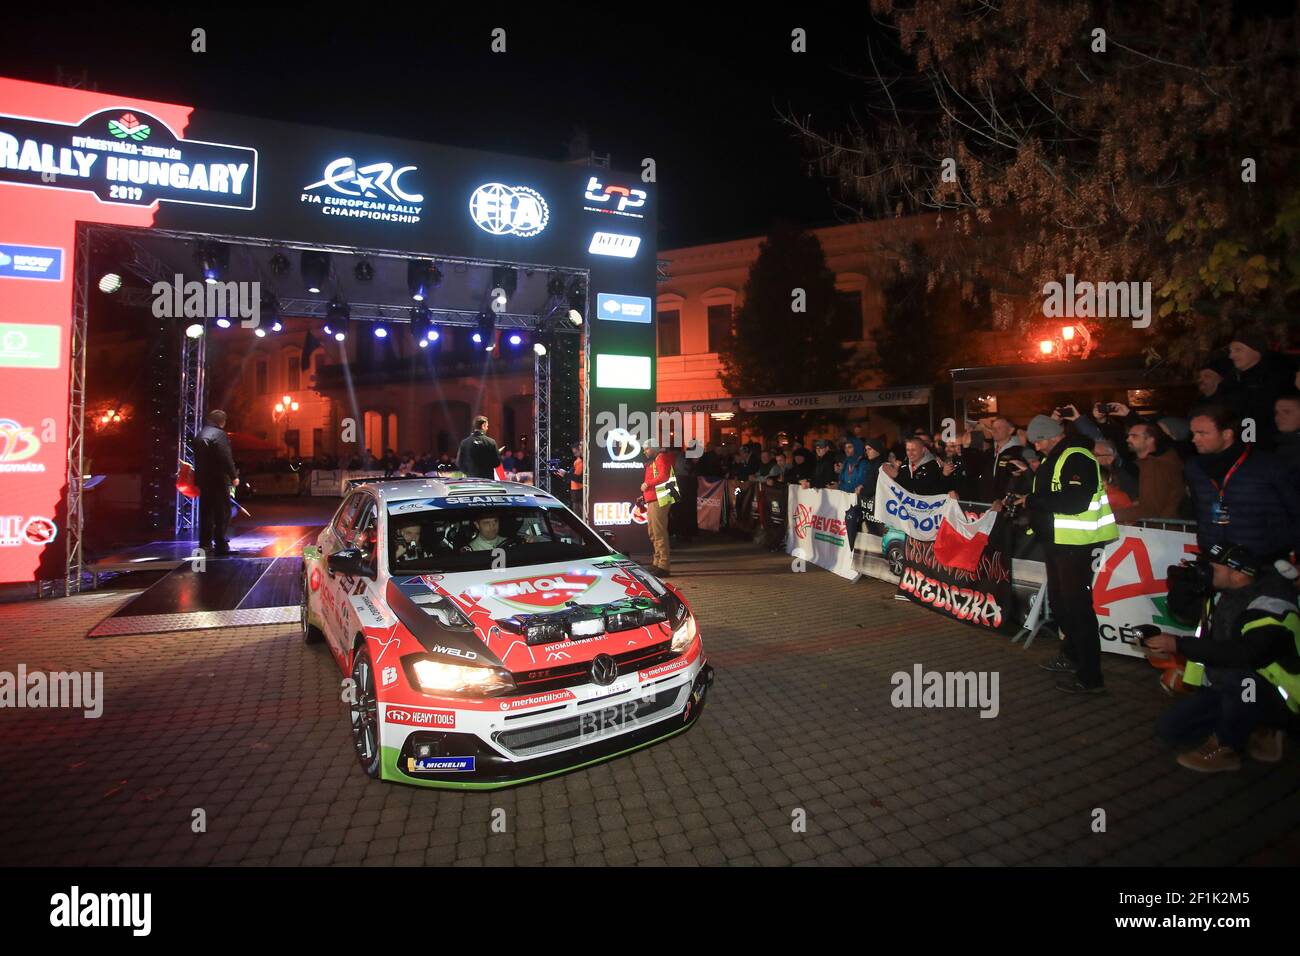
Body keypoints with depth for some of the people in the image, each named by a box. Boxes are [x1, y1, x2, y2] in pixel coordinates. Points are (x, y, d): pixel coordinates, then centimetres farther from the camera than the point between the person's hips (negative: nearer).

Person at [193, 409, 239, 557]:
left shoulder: (199, 435, 14)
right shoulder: (220, 434, -11)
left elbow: (198, 458, 18)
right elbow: (226, 458, -17)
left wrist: (199, 478, 22)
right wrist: (234, 476, -12)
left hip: (203, 479, 8)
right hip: (218, 480, -7)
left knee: (206, 512, 12)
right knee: (222, 512, -2)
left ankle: (205, 544, 14)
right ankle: (220, 544, -4)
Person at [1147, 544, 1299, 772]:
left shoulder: (1271, 602, -24)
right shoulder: (1223, 595, 1)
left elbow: (1244, 653, -39)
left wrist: (1179, 644, -37)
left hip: (1277, 698, -7)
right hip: (1229, 691, 7)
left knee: (1236, 675, -40)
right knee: (1168, 729, -2)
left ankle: (1226, 748, -16)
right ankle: (1254, 733, 11)